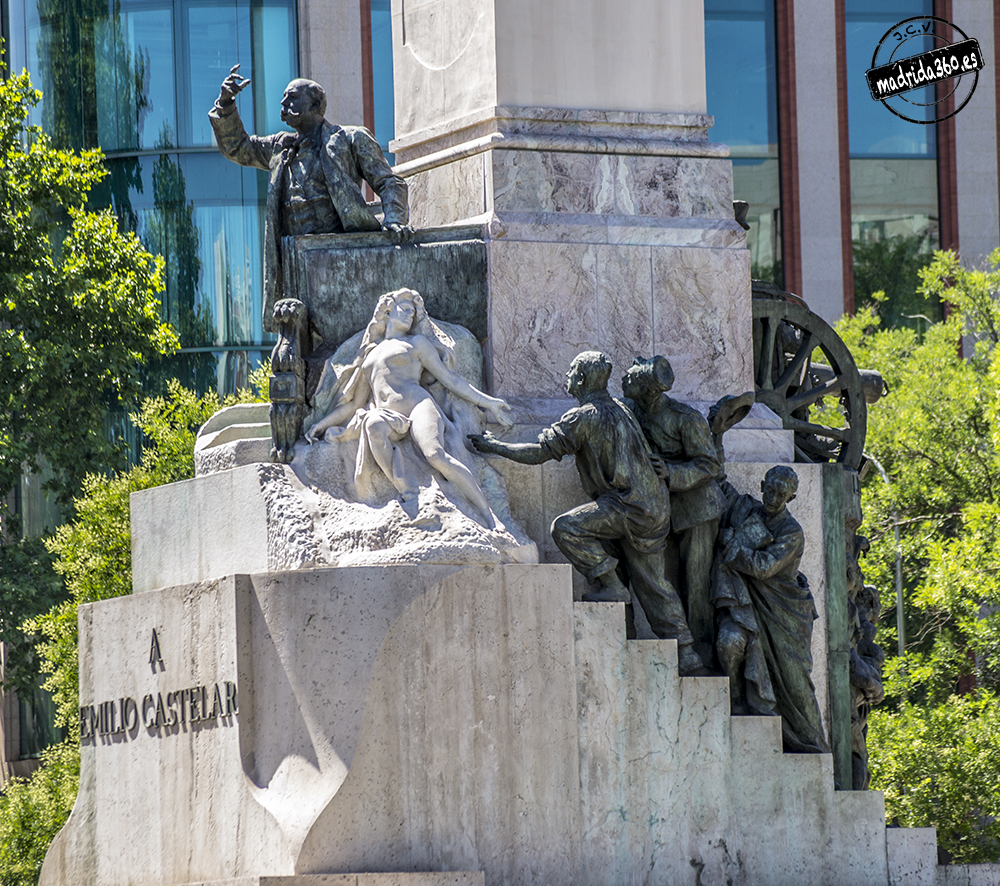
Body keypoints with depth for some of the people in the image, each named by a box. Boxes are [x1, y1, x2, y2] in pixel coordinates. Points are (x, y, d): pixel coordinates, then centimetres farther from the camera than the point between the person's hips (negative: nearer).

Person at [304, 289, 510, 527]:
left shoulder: (417, 343, 22)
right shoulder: (370, 354, 33)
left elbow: (449, 378, 17)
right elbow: (355, 403, 36)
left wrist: (486, 402, 9)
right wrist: (322, 424, 32)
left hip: (417, 404, -2)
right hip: (388, 416, 2)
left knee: (435, 455, -34)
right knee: (373, 424, -38)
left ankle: (487, 515, -32)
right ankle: (409, 498, -42)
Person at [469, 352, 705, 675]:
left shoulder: (584, 417, -9)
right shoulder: (619, 409, 18)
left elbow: (538, 452, -10)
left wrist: (495, 446, 2)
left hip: (628, 503, -9)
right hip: (654, 507, 9)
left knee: (565, 529, -14)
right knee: (653, 584, 10)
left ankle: (612, 588, -9)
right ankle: (686, 657, 8)